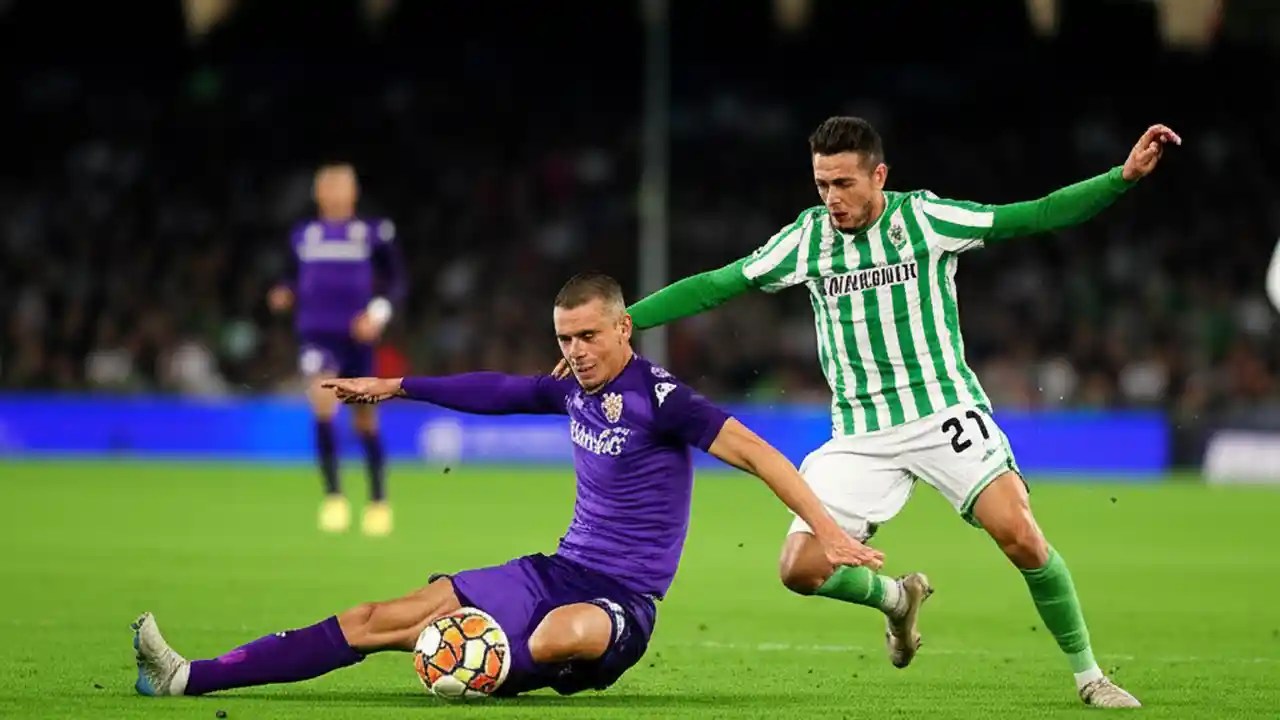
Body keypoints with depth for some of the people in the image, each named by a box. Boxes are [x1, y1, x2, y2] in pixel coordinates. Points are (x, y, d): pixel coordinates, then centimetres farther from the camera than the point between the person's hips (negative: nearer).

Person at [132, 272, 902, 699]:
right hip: (558, 571, 7)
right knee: (386, 618, -4)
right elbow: (498, 392, 25)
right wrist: (399, 387, 29)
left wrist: (828, 528, -31)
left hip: (621, 602, -7)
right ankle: (191, 678, -8)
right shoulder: (579, 392, 9)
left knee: (564, 633, -46)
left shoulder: (658, 398, -15)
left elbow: (752, 451, -21)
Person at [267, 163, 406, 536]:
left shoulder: (374, 232, 2)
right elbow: (295, 280, 19)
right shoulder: (304, 235, 10)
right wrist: (285, 295, -3)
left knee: (365, 418, 8)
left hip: (357, 336, 0)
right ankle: (333, 496, -16)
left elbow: (396, 281, 5)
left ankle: (378, 501, 25)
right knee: (322, 402, -23)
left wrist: (379, 312, -12)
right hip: (316, 333, 1)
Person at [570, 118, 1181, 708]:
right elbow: (714, 286, 6)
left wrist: (1124, 176, -15)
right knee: (801, 568, -10)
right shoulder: (807, 238, 2)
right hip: (860, 435, 3)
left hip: (946, 413, -3)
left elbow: (1039, 215, -6)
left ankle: (1086, 673, -4)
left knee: (1020, 535, -22)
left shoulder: (925, 217, -5)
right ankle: (896, 599, 22)